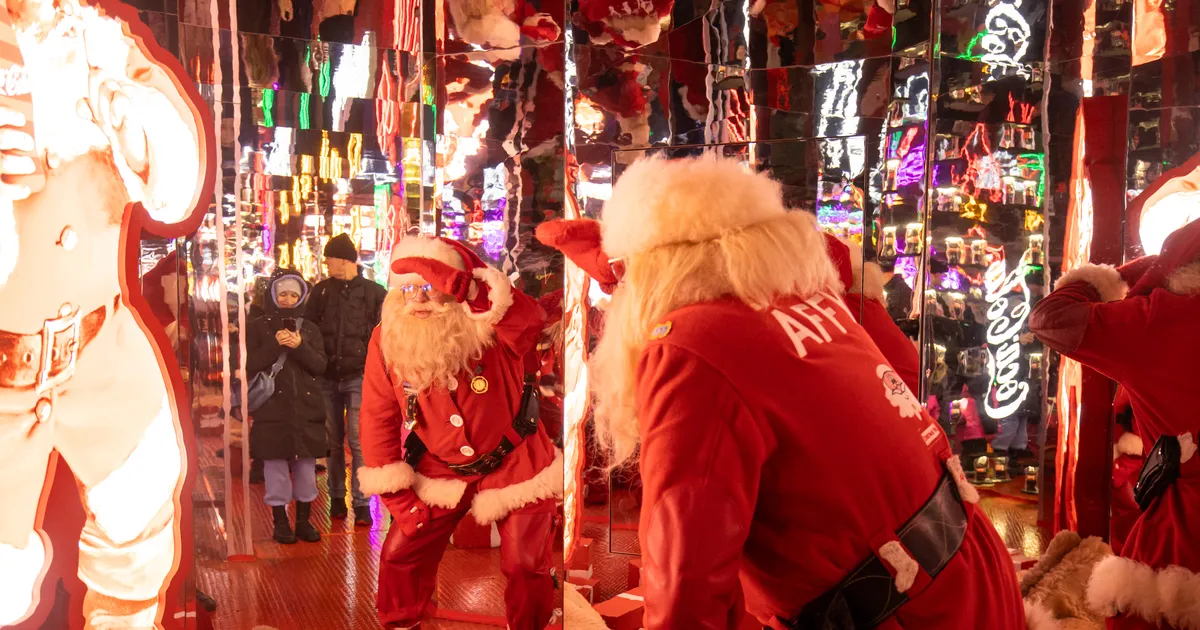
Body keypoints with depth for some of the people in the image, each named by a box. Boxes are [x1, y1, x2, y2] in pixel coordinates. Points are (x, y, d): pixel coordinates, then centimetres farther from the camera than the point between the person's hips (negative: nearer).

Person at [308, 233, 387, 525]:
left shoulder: (374, 293, 0)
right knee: (333, 441, 10)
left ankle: (362, 503, -1)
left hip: (358, 377, -3)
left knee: (358, 440, -7)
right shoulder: (321, 291, 9)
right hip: (327, 377, 3)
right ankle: (337, 497, 21)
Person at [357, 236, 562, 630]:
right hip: (442, 471, 3)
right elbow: (378, 420, -7)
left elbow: (530, 319, -45)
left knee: (525, 564, 1)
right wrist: (399, 499, -8)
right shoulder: (386, 340, -12)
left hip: (514, 464, -3)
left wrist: (460, 284, -53)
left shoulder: (491, 330, -21)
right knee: (400, 552, 6)